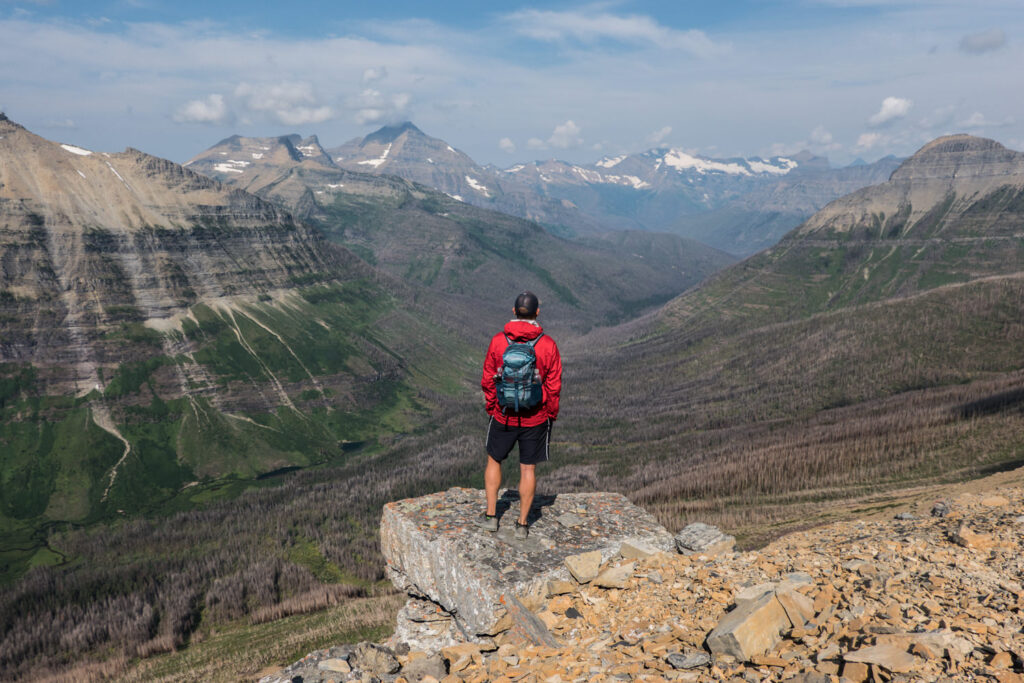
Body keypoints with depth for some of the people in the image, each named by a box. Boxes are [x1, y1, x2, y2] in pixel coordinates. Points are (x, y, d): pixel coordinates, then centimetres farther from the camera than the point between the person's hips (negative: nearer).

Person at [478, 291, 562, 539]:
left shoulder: (498, 341, -10)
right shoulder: (548, 344, -11)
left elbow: (487, 380, -3)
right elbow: (554, 385, -5)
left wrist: (491, 407, 12)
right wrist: (551, 414, 8)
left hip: (503, 415, 0)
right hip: (535, 417, 0)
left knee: (494, 460, 20)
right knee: (528, 469, 11)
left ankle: (491, 515, 24)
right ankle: (522, 523, 18)